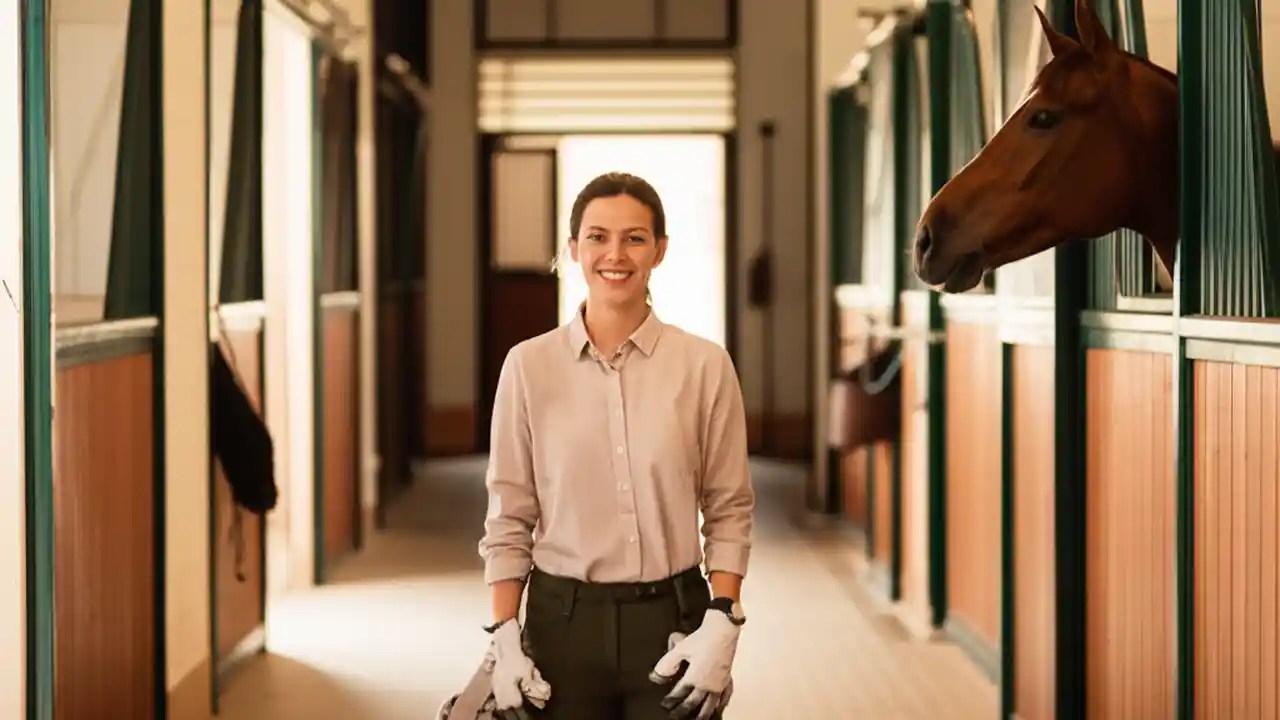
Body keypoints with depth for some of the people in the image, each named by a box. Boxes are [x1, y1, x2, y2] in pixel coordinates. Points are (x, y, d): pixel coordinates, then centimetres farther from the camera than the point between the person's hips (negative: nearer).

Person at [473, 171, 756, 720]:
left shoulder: (704, 365, -2)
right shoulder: (529, 366, -1)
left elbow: (729, 512, 0)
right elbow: (508, 519, 2)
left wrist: (722, 624, -9)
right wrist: (505, 637, -4)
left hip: (672, 623, 0)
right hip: (563, 622, 0)